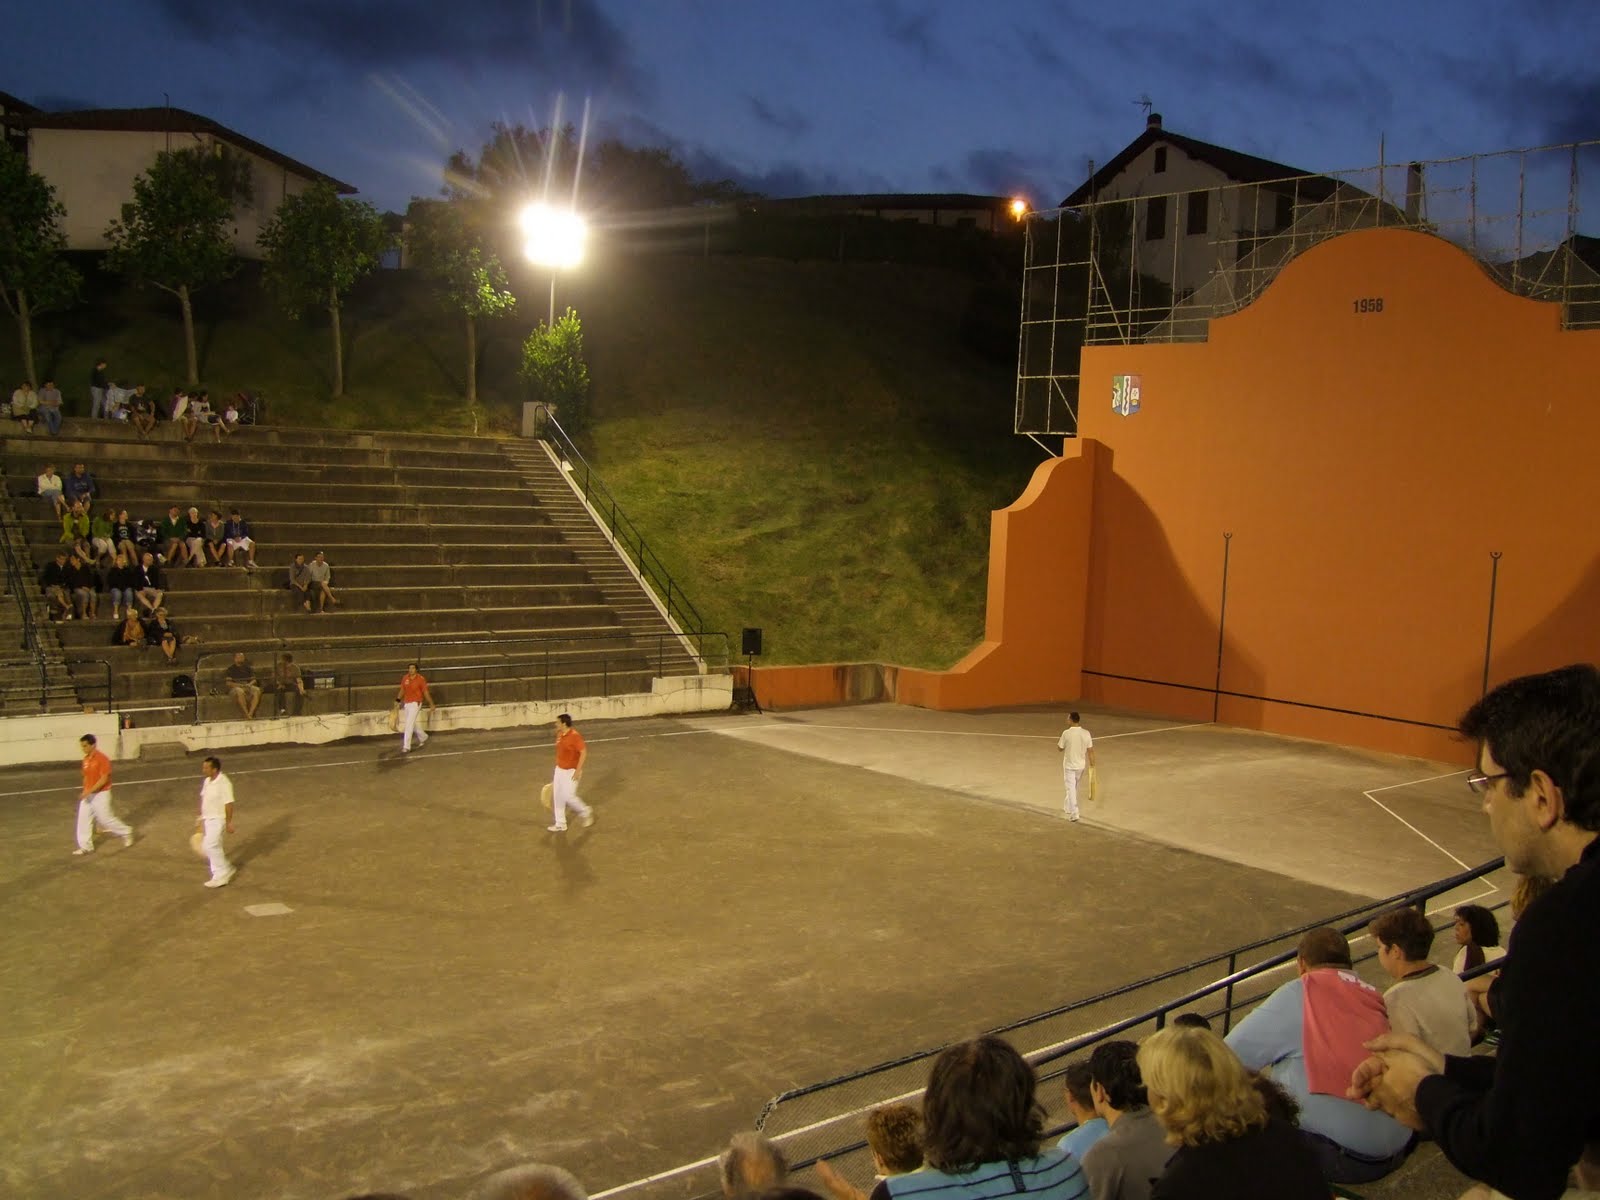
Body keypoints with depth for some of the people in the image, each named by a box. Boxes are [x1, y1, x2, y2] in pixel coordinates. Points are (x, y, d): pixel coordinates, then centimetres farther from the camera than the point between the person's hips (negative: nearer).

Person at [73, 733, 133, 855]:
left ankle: (126, 832, 22)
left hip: (100, 794, -8)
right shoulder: (86, 759, 5)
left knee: (106, 819, 1)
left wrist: (90, 791, -25)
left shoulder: (102, 758, -19)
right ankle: (86, 846, 11)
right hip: (88, 795, 8)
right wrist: (85, 791, 16)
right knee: (83, 820, 4)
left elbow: (104, 779, -22)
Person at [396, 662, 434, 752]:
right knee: (412, 724, 17)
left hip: (416, 703, -6)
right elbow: (402, 690, 13)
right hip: (407, 703, 6)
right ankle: (423, 738, 41)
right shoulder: (405, 678, 2)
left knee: (409, 724, -13)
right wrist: (398, 700, 1)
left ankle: (406, 747, -13)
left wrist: (431, 704, -2)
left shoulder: (420, 679, -11)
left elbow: (426, 692, -6)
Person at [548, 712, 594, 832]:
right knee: (557, 796, 7)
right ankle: (560, 824, 17)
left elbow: (584, 752, -23)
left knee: (568, 796, -8)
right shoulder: (559, 735, 4)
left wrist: (578, 770, -24)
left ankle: (586, 812, 19)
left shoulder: (575, 736, -21)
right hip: (559, 770, 8)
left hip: (571, 772, -8)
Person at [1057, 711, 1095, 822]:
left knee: (1071, 789, 0)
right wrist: (1092, 765, 5)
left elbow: (1060, 748, -6)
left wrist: (1058, 742, 14)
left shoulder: (1066, 733, -18)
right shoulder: (1086, 733, -7)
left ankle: (1074, 813, -7)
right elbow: (1090, 750, -3)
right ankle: (1067, 806, 39)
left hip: (1069, 765, -4)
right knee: (1074, 788, 22)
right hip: (1081, 765, 4)